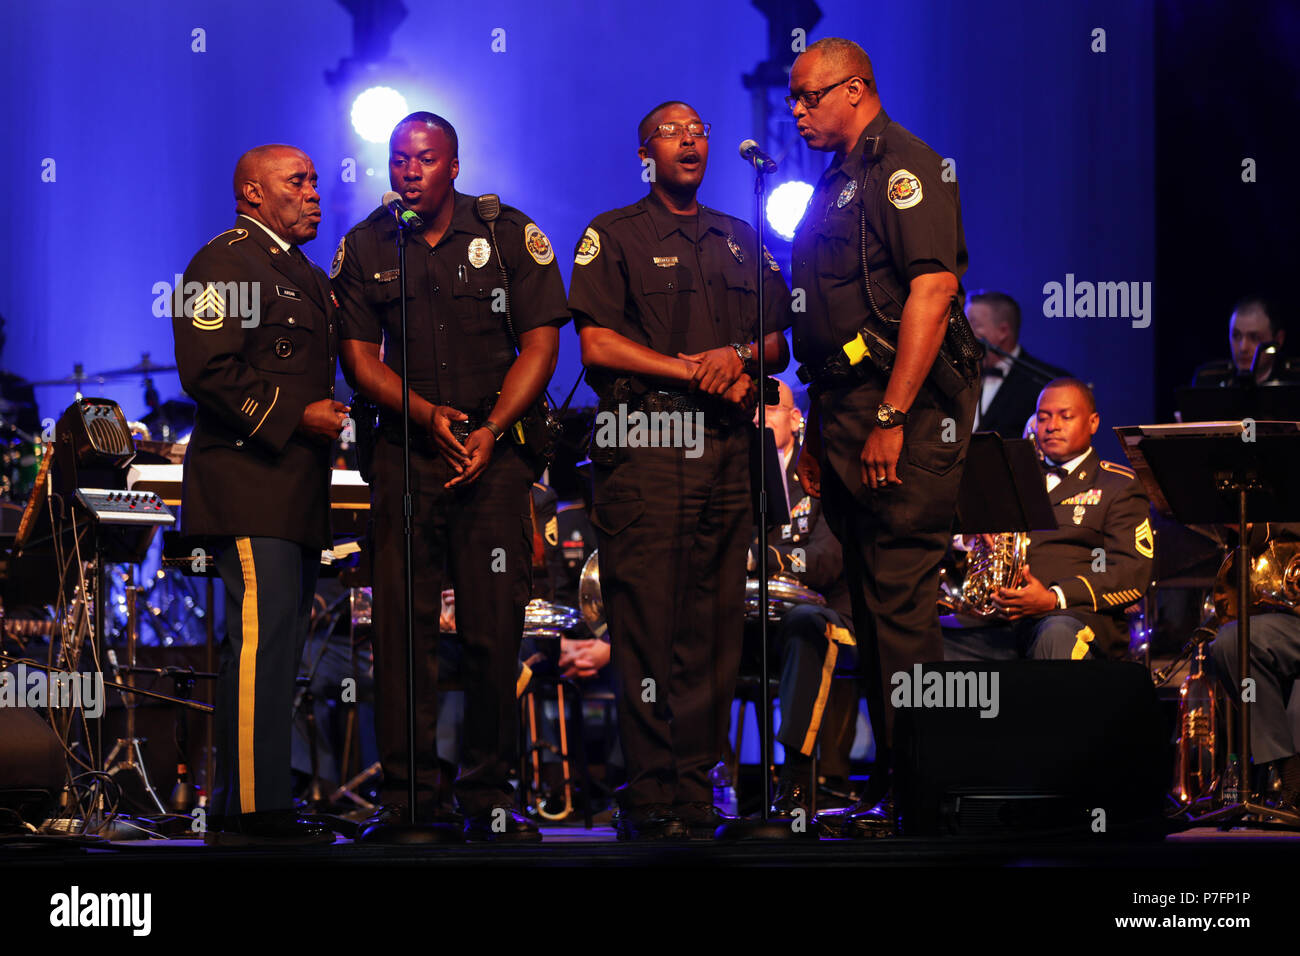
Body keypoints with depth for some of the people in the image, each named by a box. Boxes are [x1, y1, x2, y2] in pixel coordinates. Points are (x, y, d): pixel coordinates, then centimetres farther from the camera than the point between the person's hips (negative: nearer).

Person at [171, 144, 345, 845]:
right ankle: (250, 809, -16)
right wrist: (295, 416, -16)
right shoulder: (224, 262, -6)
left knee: (275, 647, 9)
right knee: (262, 636, -15)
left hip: (296, 491, 10)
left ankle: (238, 807, 13)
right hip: (248, 483, -10)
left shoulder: (308, 277, 25)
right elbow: (208, 371, -16)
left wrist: (333, 415, 13)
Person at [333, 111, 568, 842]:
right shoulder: (364, 249, 7)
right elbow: (359, 356, 6)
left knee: (494, 630, -4)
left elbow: (541, 344, 1)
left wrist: (488, 433, -9)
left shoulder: (509, 235, 2)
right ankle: (410, 799, 1)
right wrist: (426, 413, -11)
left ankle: (489, 796, 3)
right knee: (403, 627, -4)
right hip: (406, 453, 1)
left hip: (496, 453, -1)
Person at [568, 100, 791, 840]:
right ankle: (653, 801, -7)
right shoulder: (613, 236, 7)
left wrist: (741, 354, -4)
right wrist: (697, 372, -7)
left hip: (727, 445, 5)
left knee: (716, 626, 1)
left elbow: (781, 340, 18)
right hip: (643, 448, -4)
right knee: (647, 626, -8)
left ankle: (697, 791, 4)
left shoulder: (743, 242, 22)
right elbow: (598, 343, -3)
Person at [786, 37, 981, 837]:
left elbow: (933, 288, -20)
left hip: (905, 412, -10)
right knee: (874, 604, 12)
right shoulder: (836, 183, 21)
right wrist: (820, 432, 20)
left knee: (901, 605, -10)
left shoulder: (904, 166, -9)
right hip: (849, 416, 10)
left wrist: (890, 419, -23)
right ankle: (891, 784, 17)